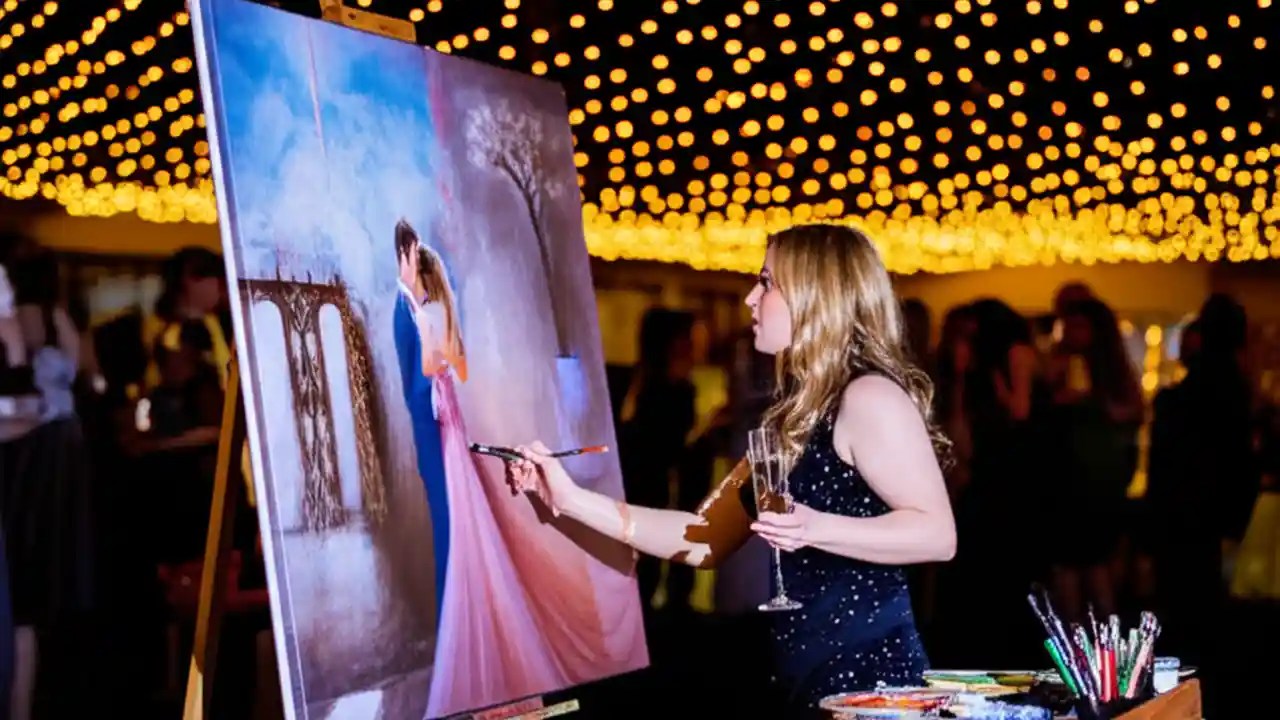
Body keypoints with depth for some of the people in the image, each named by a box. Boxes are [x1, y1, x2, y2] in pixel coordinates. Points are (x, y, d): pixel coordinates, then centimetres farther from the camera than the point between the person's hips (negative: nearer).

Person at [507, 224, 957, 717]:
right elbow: (708, 536, 15)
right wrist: (573, 500, 11)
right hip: (809, 675, 9)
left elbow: (938, 534, -18)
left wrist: (817, 529, -29)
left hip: (865, 671, -9)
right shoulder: (796, 418, 16)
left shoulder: (869, 397, -11)